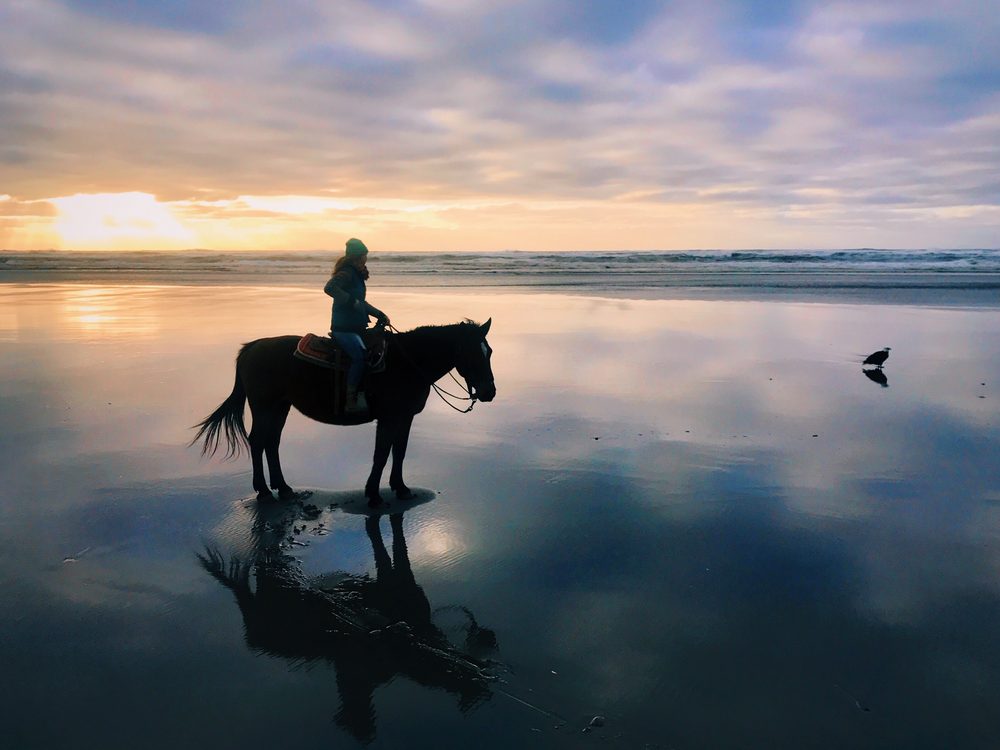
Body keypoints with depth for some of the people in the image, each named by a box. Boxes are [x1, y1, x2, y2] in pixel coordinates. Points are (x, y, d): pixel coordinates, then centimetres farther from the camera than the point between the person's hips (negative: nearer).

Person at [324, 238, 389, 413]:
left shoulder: (357, 274, 17)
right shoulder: (346, 273, -12)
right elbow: (329, 288, -31)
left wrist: (380, 315, 18)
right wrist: (352, 301, -28)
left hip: (356, 326, 10)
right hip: (344, 328, -10)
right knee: (360, 356, -25)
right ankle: (351, 400, -19)